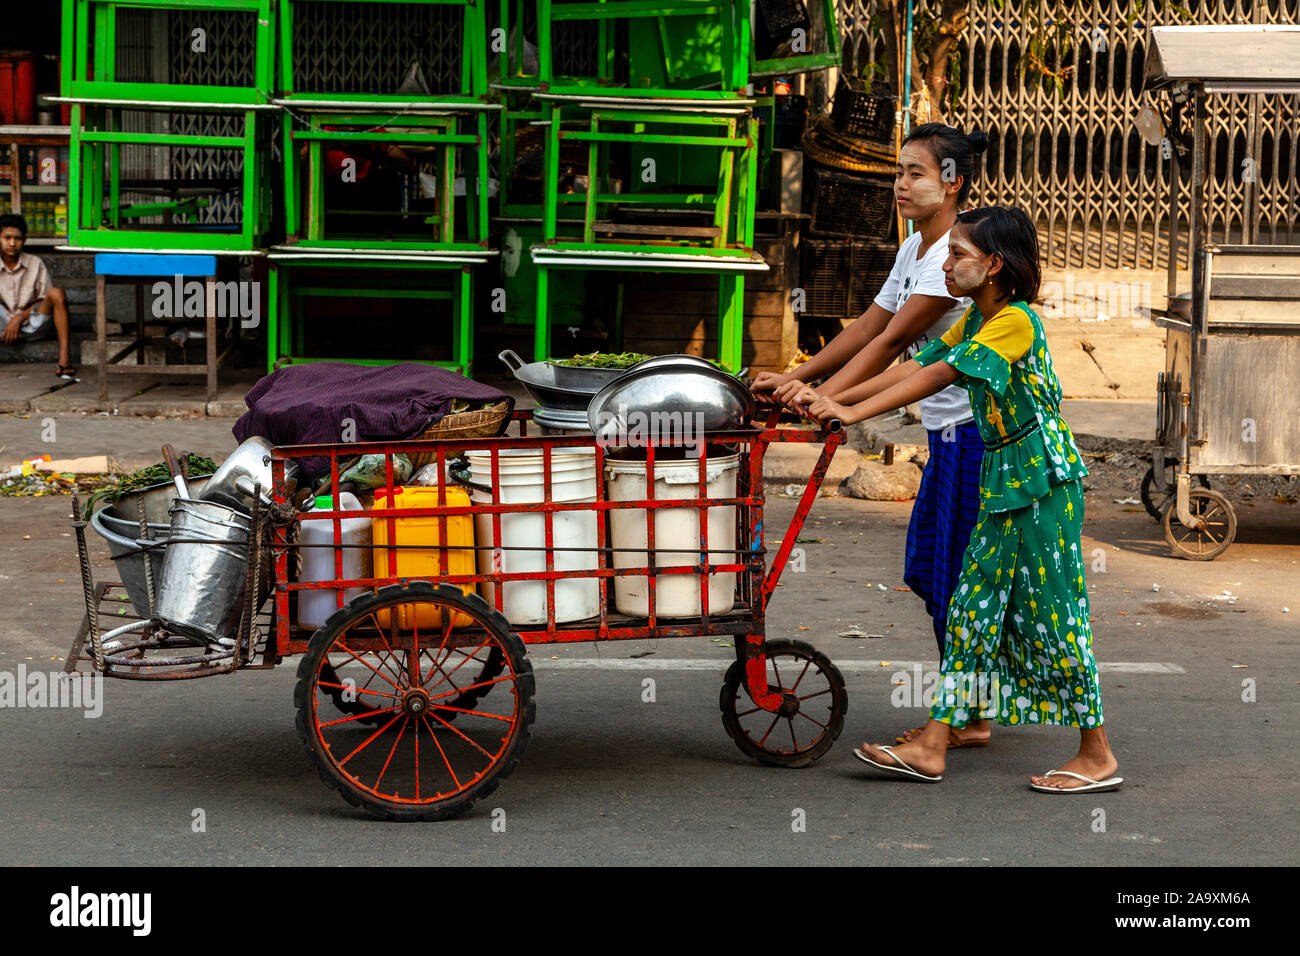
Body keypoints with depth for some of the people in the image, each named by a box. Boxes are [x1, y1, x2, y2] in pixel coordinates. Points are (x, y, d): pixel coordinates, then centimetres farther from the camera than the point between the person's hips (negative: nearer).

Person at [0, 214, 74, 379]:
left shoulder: (35, 264, 2)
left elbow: (45, 302, 2)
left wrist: (19, 318, -12)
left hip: (30, 327, 0)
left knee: (56, 293, -24)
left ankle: (64, 357, -32)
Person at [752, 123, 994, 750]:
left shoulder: (954, 253, -18)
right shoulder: (915, 250, 12)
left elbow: (892, 343, -22)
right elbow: (868, 327, 13)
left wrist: (826, 399, -26)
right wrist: (794, 379, 5)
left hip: (976, 432, -10)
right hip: (949, 432, 10)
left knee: (956, 579, -3)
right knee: (931, 575, 13)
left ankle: (968, 720, 7)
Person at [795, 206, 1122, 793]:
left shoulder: (1015, 321, -17)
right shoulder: (976, 319, 12)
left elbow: (938, 377, -23)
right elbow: (917, 366, 8)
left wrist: (854, 412, -27)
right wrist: (834, 397, 1)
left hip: (1044, 482, -9)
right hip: (1003, 481, 9)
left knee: (1051, 615, -4)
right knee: (972, 609, 7)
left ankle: (1098, 758, 6)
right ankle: (931, 749, 8)